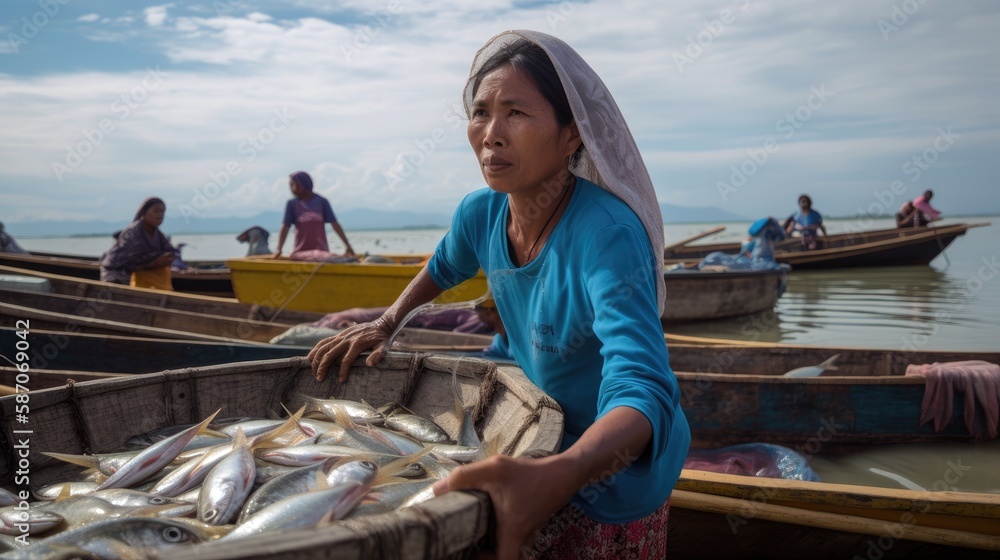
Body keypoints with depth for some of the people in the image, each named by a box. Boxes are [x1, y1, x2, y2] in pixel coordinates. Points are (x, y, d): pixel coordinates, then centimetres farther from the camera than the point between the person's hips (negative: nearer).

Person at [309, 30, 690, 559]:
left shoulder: (607, 237, -33)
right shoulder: (480, 213, -11)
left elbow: (641, 393, -45)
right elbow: (443, 267, 14)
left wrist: (555, 477, -62)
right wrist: (387, 323, 4)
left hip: (615, 474, -5)